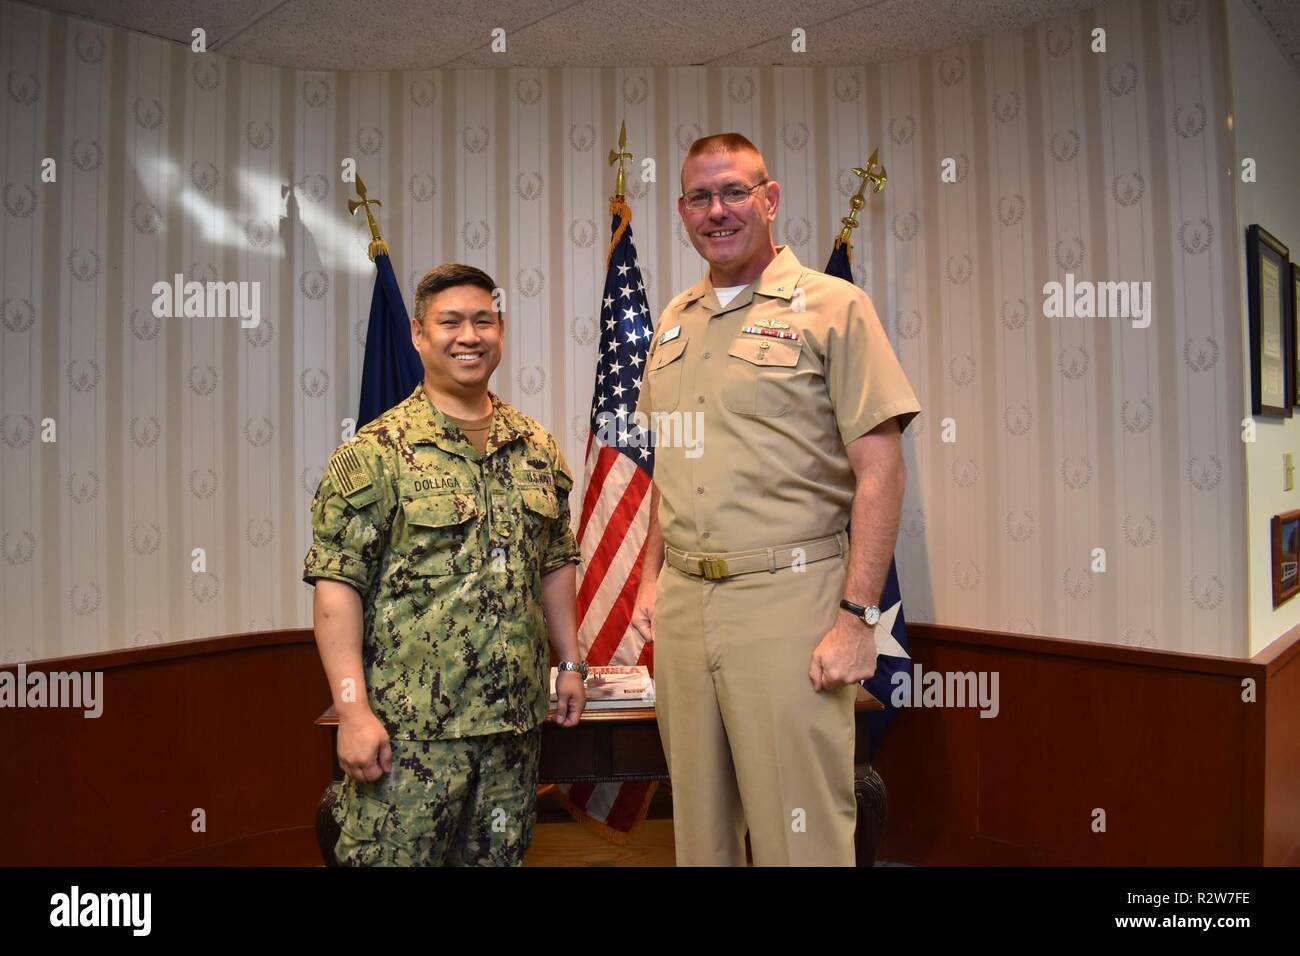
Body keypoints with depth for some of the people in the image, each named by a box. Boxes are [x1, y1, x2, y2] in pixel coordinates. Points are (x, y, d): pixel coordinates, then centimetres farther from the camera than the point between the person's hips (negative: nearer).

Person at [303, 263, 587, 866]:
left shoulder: (537, 448, 9)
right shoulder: (375, 453, -7)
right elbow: (336, 585, -11)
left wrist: (570, 662, 12)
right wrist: (353, 710, -16)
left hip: (515, 723, 5)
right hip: (409, 726, -5)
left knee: (500, 856, 16)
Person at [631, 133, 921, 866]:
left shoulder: (833, 307, -4)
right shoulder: (674, 322, 14)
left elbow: (881, 472, -9)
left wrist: (857, 616, -15)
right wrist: (654, 575, 14)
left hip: (789, 599, -5)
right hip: (683, 604, 6)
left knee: (800, 833, 3)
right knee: (699, 826, 17)